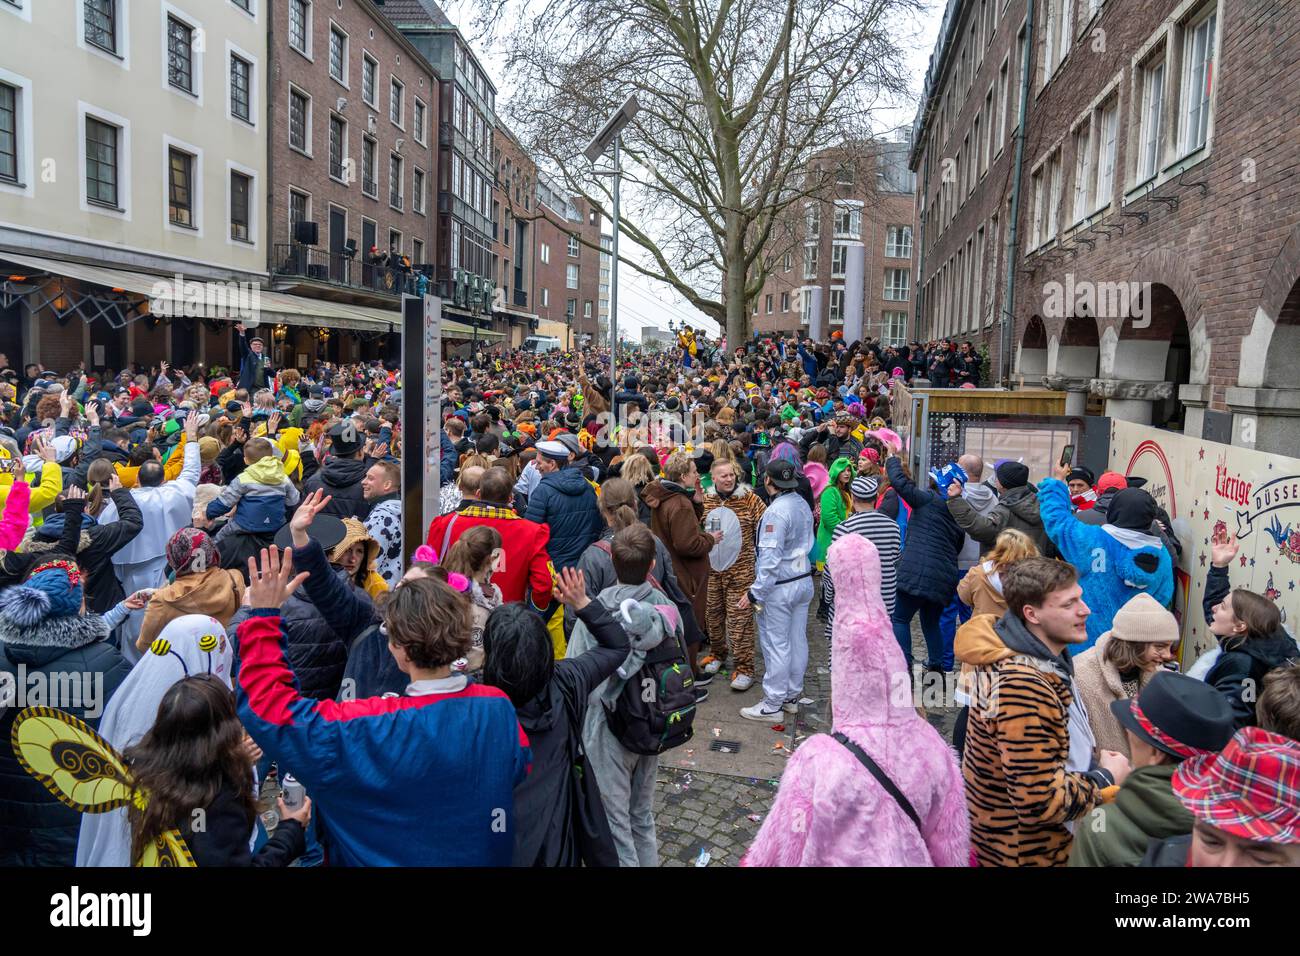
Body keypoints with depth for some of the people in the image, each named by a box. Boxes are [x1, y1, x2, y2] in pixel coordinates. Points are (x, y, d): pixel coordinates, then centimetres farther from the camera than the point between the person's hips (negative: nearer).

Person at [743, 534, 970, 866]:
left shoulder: (818, 760, -31)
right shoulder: (932, 748, -19)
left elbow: (782, 852, -18)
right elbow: (952, 849, -5)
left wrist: (752, 861, -1)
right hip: (910, 860, 4)